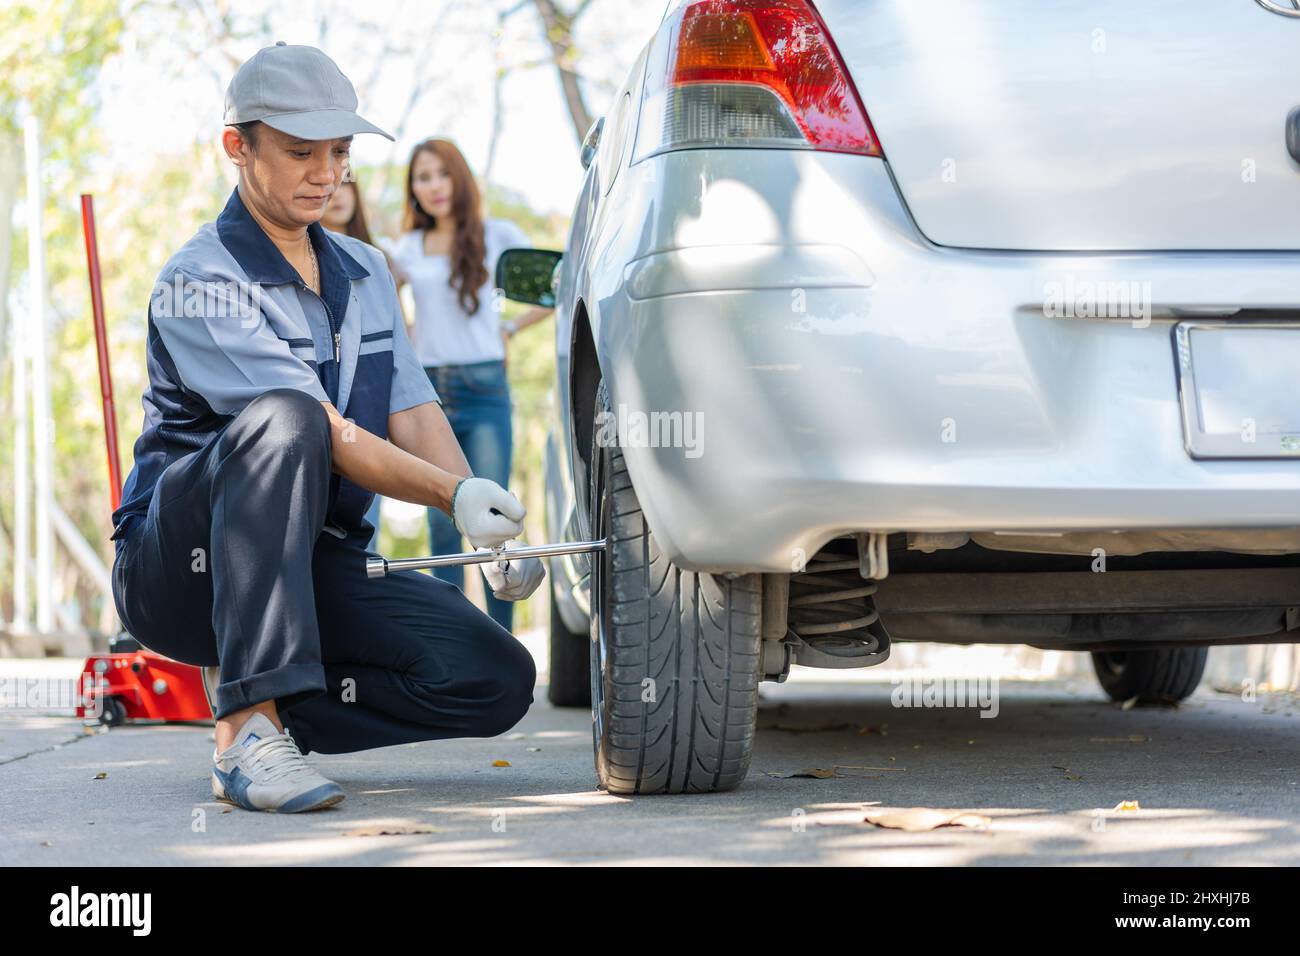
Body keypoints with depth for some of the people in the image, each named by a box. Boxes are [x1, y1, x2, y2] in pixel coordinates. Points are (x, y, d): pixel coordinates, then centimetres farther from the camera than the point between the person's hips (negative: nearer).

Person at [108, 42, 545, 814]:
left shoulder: (365, 274, 14)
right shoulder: (199, 285, -12)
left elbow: (415, 413, 6)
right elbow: (327, 435, -21)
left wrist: (490, 533, -11)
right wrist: (456, 495, -31)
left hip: (319, 569, 6)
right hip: (178, 569, -6)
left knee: (497, 679, -16)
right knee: (282, 419, -37)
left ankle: (260, 702, 1)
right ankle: (249, 726, -37)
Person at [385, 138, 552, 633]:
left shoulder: (497, 236, 5)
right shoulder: (406, 249, 12)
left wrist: (511, 328, 4)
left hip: (484, 389, -3)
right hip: (428, 390, 3)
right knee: (443, 523, 2)